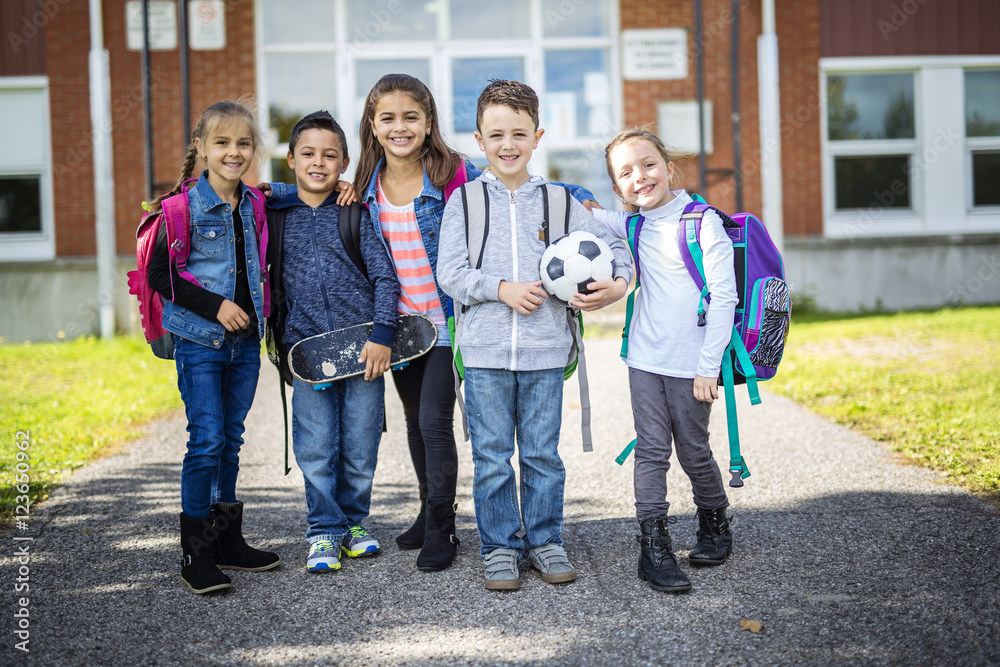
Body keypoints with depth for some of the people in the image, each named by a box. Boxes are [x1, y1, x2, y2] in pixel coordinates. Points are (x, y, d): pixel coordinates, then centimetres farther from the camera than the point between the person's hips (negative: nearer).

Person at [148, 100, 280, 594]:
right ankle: (196, 553, 1)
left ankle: (228, 540, 23)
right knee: (206, 441, -7)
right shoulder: (184, 207, -8)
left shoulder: (256, 205, 7)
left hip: (244, 340, 5)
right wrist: (214, 306, -16)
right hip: (198, 340, -5)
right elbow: (159, 275, -10)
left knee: (231, 440, 13)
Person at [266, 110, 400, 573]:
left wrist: (382, 334, -9)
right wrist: (279, 339, 11)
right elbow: (267, 276, 17)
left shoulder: (356, 213, 2)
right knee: (315, 447, 0)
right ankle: (324, 531, 13)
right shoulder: (276, 214, 7)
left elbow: (385, 275, 0)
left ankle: (353, 522, 24)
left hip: (362, 344, -1)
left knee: (360, 444, 5)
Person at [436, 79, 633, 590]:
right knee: (491, 457, 4)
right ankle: (499, 547, 17)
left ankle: (545, 539, 23)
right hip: (484, 350, -1)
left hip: (545, 348, 1)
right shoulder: (465, 200, 4)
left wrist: (619, 282, -3)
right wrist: (502, 289, -13)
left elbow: (610, 243, 15)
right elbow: (449, 271, -3)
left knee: (542, 454, 8)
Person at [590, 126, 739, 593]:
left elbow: (724, 297, -12)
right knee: (651, 451, 1)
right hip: (645, 360, 4)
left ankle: (715, 524, 31)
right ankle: (653, 546, 4)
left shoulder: (702, 222, -10)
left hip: (690, 365, -4)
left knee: (693, 451, 8)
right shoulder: (634, 227, 6)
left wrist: (709, 366, -14)